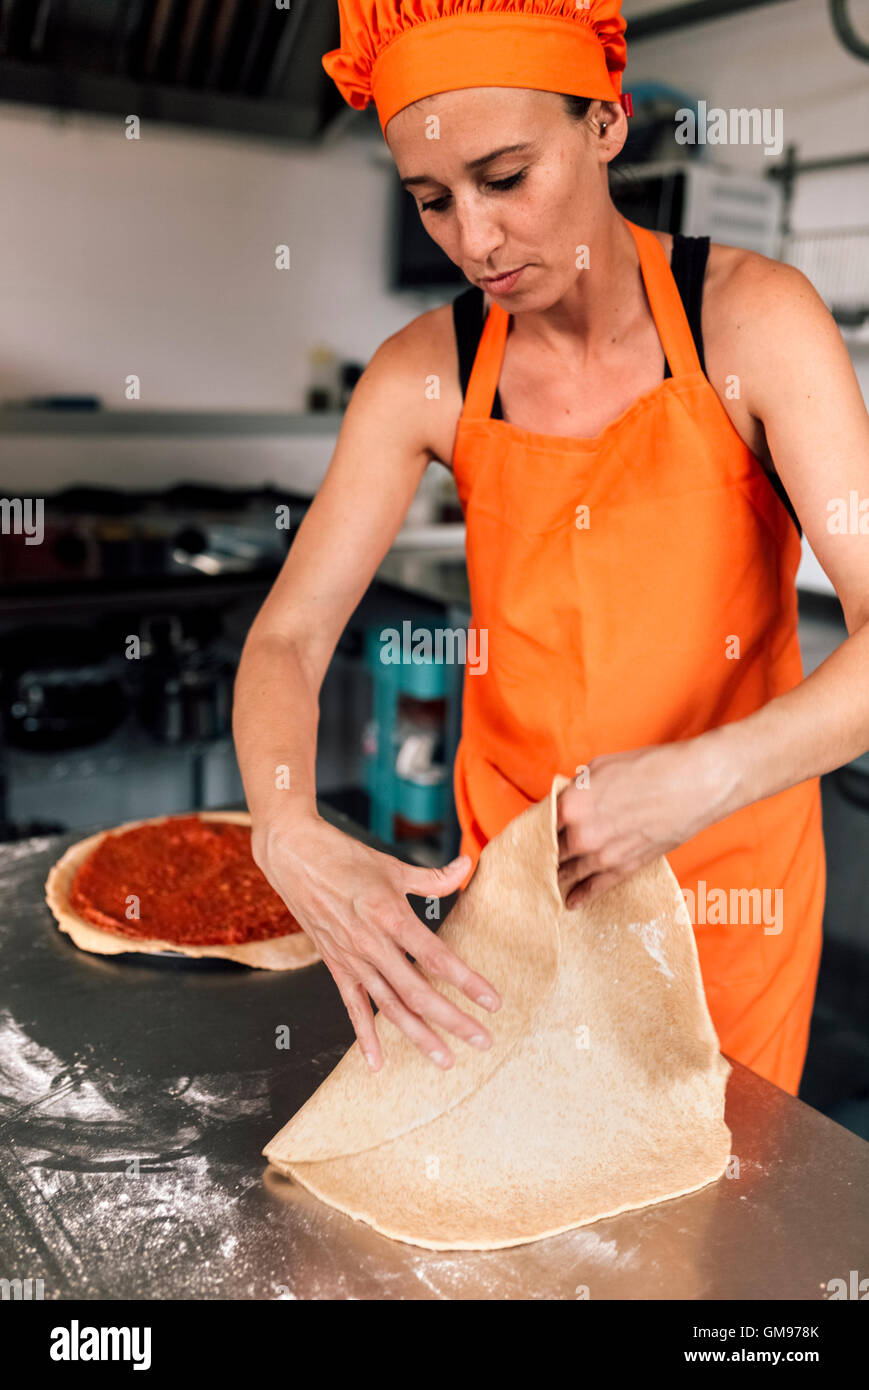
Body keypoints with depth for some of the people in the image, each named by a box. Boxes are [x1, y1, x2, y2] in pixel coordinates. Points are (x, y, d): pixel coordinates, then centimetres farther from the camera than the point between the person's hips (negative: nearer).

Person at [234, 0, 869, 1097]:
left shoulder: (748, 317, -17)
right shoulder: (425, 373, -10)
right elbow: (288, 636, -13)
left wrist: (696, 780, -38)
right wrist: (290, 836, -31)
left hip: (725, 860, -1)